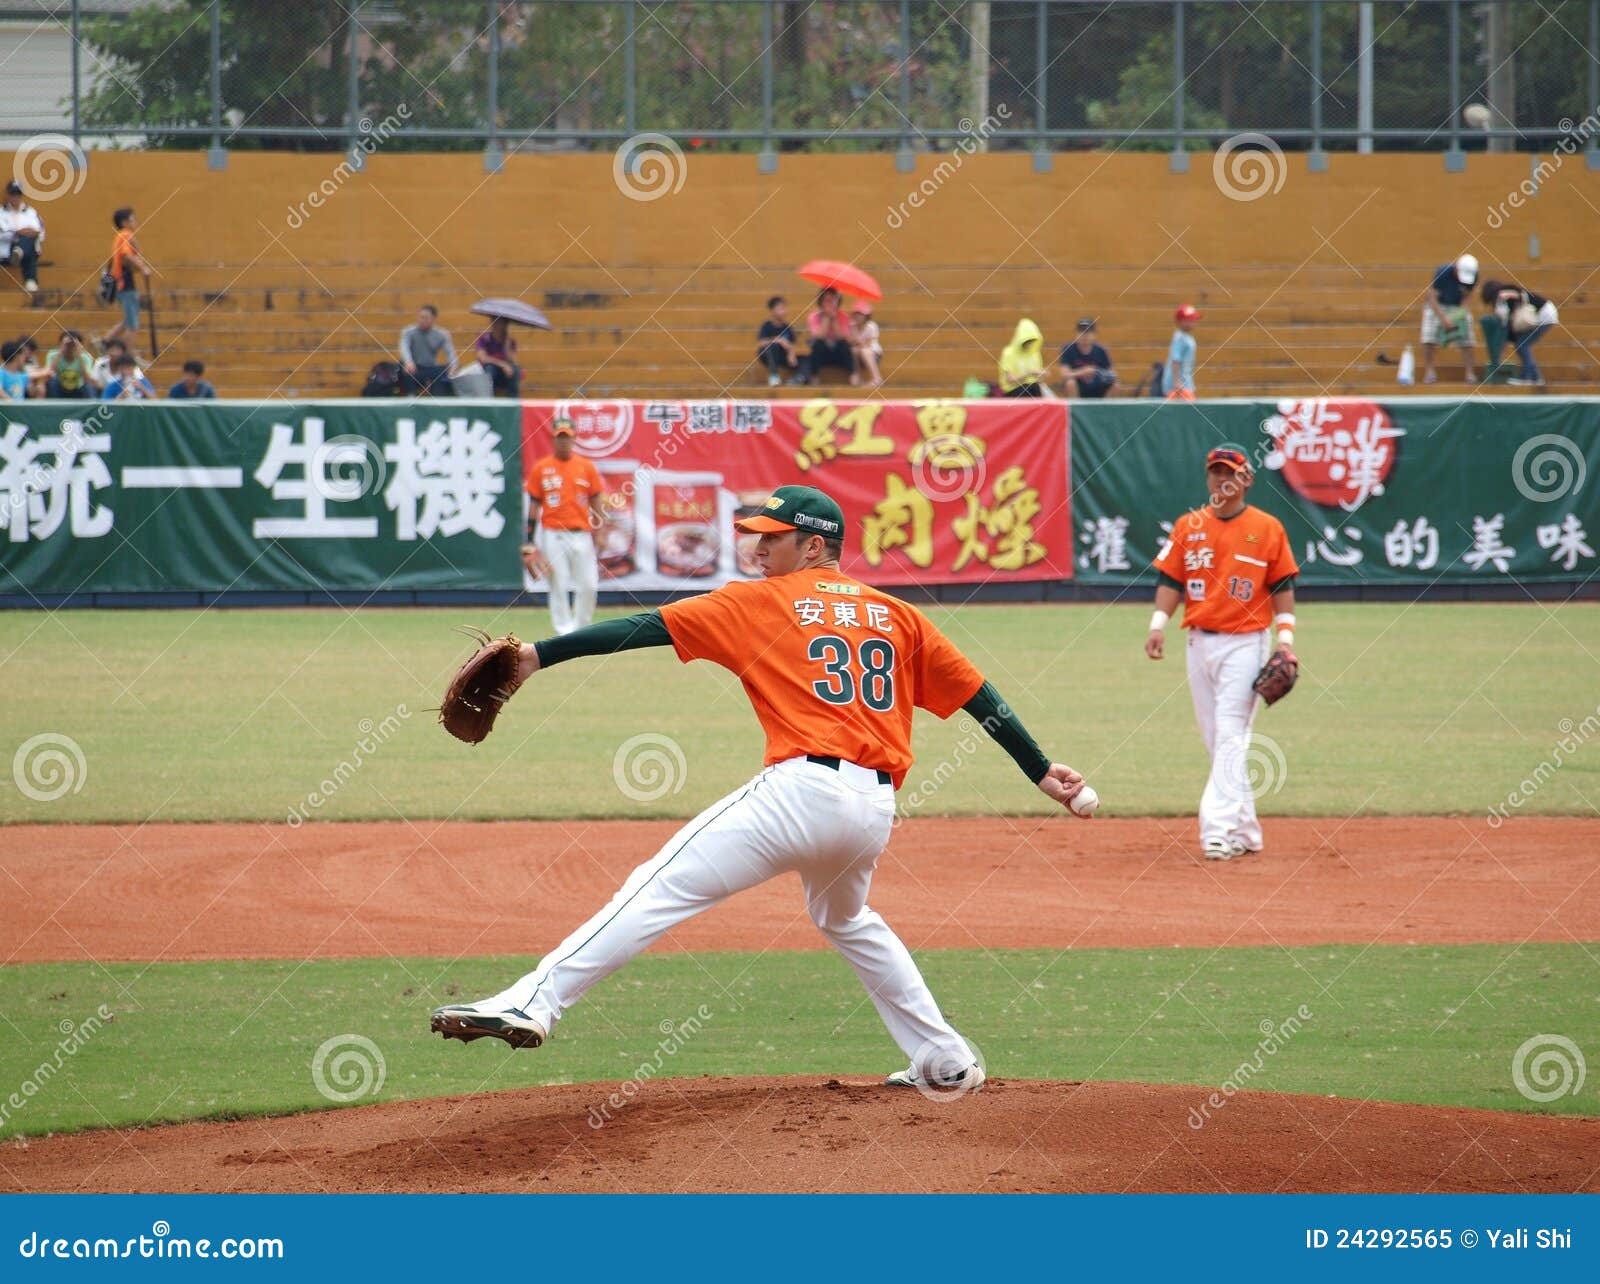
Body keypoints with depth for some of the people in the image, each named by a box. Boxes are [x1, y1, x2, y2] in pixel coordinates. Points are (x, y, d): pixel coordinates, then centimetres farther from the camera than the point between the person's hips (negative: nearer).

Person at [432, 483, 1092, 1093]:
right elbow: (980, 696, 19)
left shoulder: (763, 603, 6)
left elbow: (648, 627, 1)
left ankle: (531, 1003, -24)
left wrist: (540, 655, -2)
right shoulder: (897, 616, 19)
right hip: (876, 809, 6)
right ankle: (947, 1062, 33)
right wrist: (1040, 772, 26)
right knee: (847, 920, 34)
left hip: (802, 789, -6)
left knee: (660, 888, -11)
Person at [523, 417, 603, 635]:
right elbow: (534, 506, 5)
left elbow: (595, 503, 9)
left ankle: (580, 630, 13)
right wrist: (530, 543, 0)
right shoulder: (541, 469, 3)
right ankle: (564, 634, 1)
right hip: (552, 535, -1)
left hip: (581, 534, 1)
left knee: (589, 585, -4)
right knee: (558, 586, -3)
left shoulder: (587, 467, 7)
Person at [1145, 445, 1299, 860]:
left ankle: (1218, 828, -21)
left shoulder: (1267, 528, 0)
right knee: (1216, 741, 7)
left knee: (1231, 737, -13)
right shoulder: (1188, 526, 8)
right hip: (1200, 642, 4)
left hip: (1246, 642, -4)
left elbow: (1282, 587, 3)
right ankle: (1244, 830, 15)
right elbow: (1170, 580, 8)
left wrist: (1285, 638, -4)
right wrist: (1158, 625, -5)